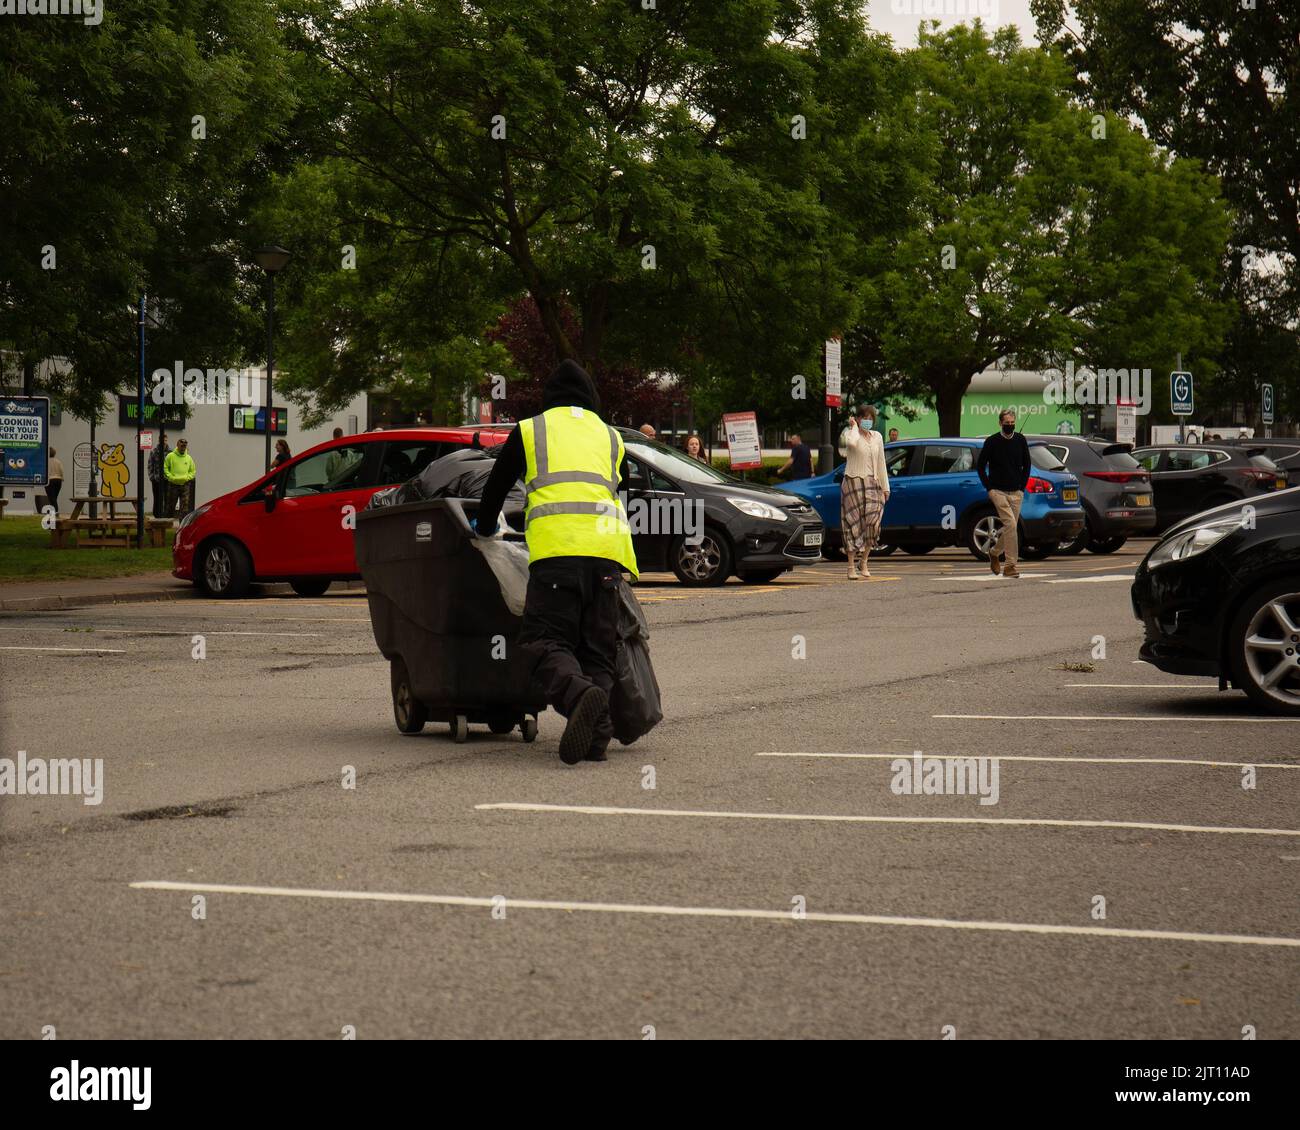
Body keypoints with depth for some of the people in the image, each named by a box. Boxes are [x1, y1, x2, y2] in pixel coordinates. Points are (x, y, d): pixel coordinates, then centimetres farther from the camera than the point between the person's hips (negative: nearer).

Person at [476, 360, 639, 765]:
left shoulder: (528, 431, 18)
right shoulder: (611, 437, 26)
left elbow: (495, 488, 25)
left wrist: (485, 530, 43)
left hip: (556, 549, -3)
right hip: (607, 549, 3)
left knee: (546, 641, -6)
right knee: (597, 647, 8)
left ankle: (580, 694, -35)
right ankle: (597, 734, -8)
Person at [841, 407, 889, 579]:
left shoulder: (876, 437, 14)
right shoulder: (852, 434, -3)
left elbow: (881, 463, 17)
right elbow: (851, 442, -30)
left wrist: (885, 487, 14)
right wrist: (854, 426, -12)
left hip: (872, 485, 5)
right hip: (853, 483, -5)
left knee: (871, 525, -2)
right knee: (853, 525, -7)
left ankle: (864, 564, 12)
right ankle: (851, 567, -5)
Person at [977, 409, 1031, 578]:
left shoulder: (1020, 440, 6)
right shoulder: (992, 442, -4)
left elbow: (1026, 464, 17)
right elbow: (980, 466, 3)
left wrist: (1022, 486, 8)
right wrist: (989, 488, -4)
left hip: (1016, 493, 4)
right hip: (998, 492, -4)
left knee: (1010, 528, 7)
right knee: (1010, 524, -18)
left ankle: (994, 552, 34)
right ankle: (1010, 565, -16)